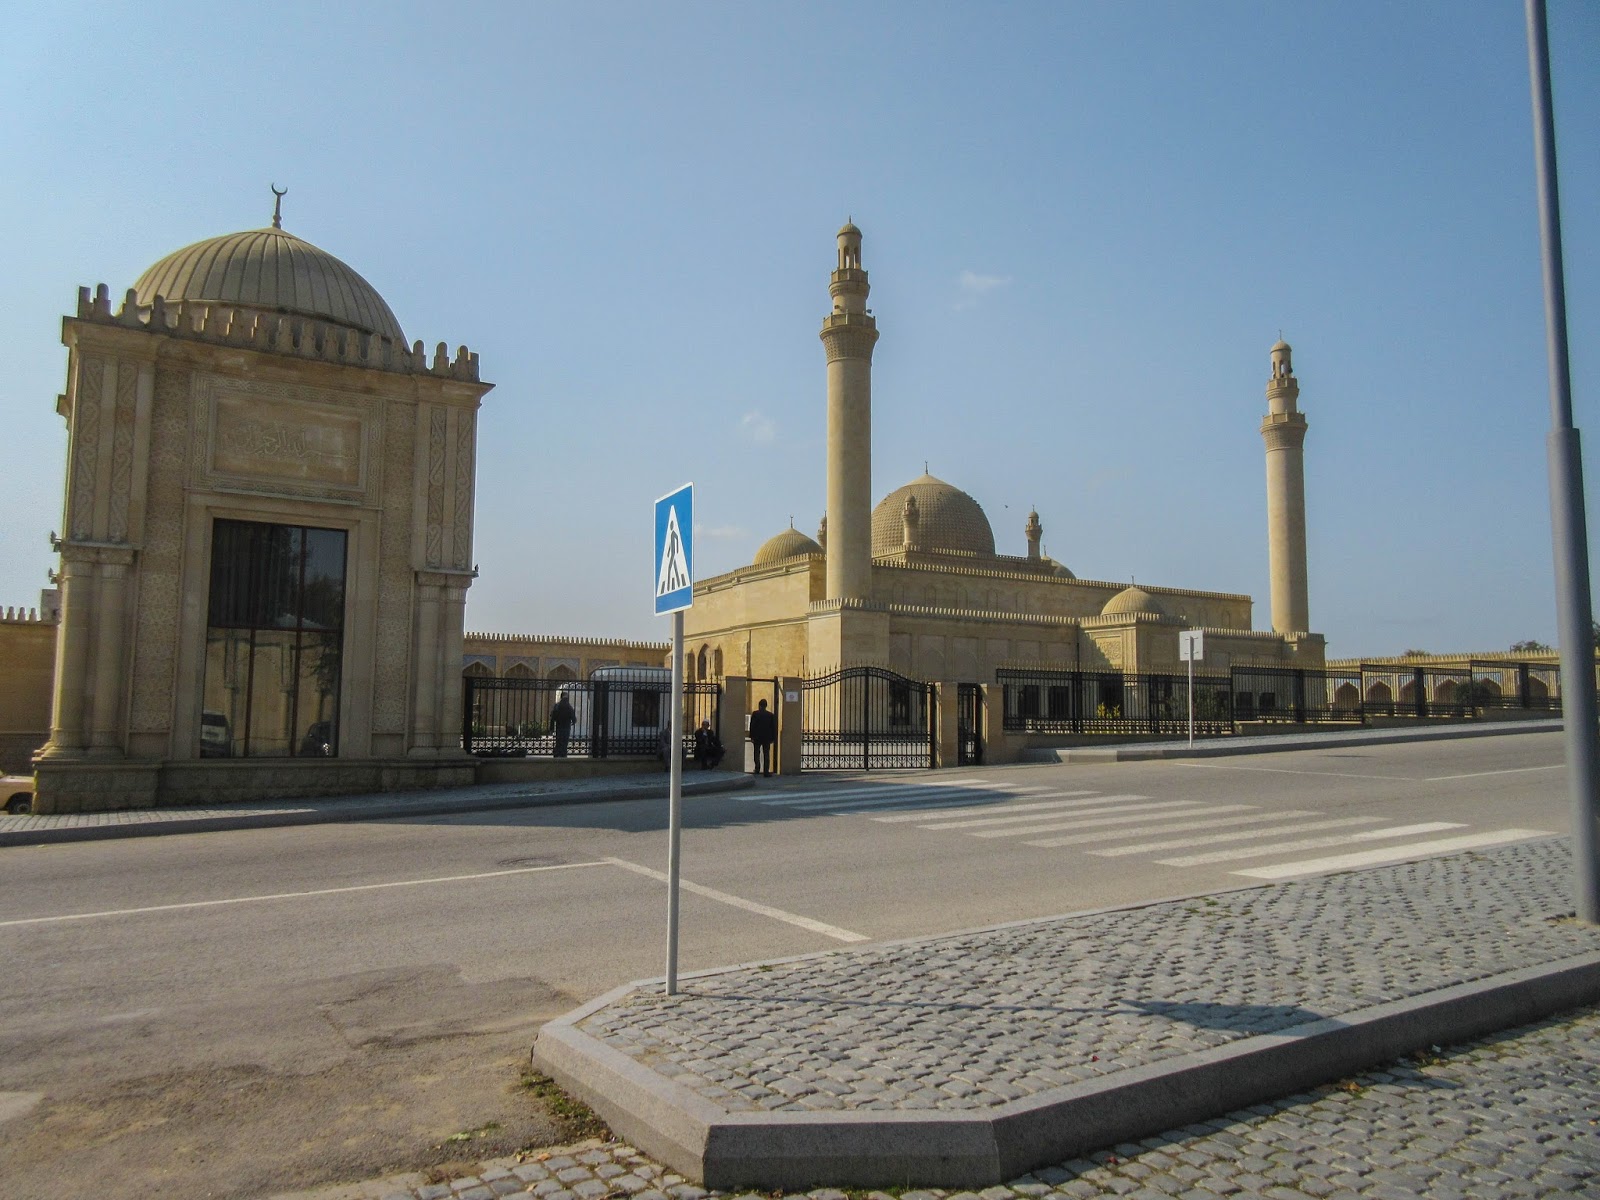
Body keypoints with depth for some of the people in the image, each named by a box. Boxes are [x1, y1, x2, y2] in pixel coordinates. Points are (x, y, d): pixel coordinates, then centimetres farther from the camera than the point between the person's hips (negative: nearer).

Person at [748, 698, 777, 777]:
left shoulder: (755, 714, -5)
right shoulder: (770, 715, 2)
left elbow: (752, 726, -6)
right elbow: (773, 728, 3)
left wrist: (752, 737, -3)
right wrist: (773, 738, 9)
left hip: (757, 738, -1)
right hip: (767, 738, 1)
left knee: (757, 753, 10)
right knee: (766, 755, 3)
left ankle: (757, 769, 4)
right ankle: (766, 771, -2)